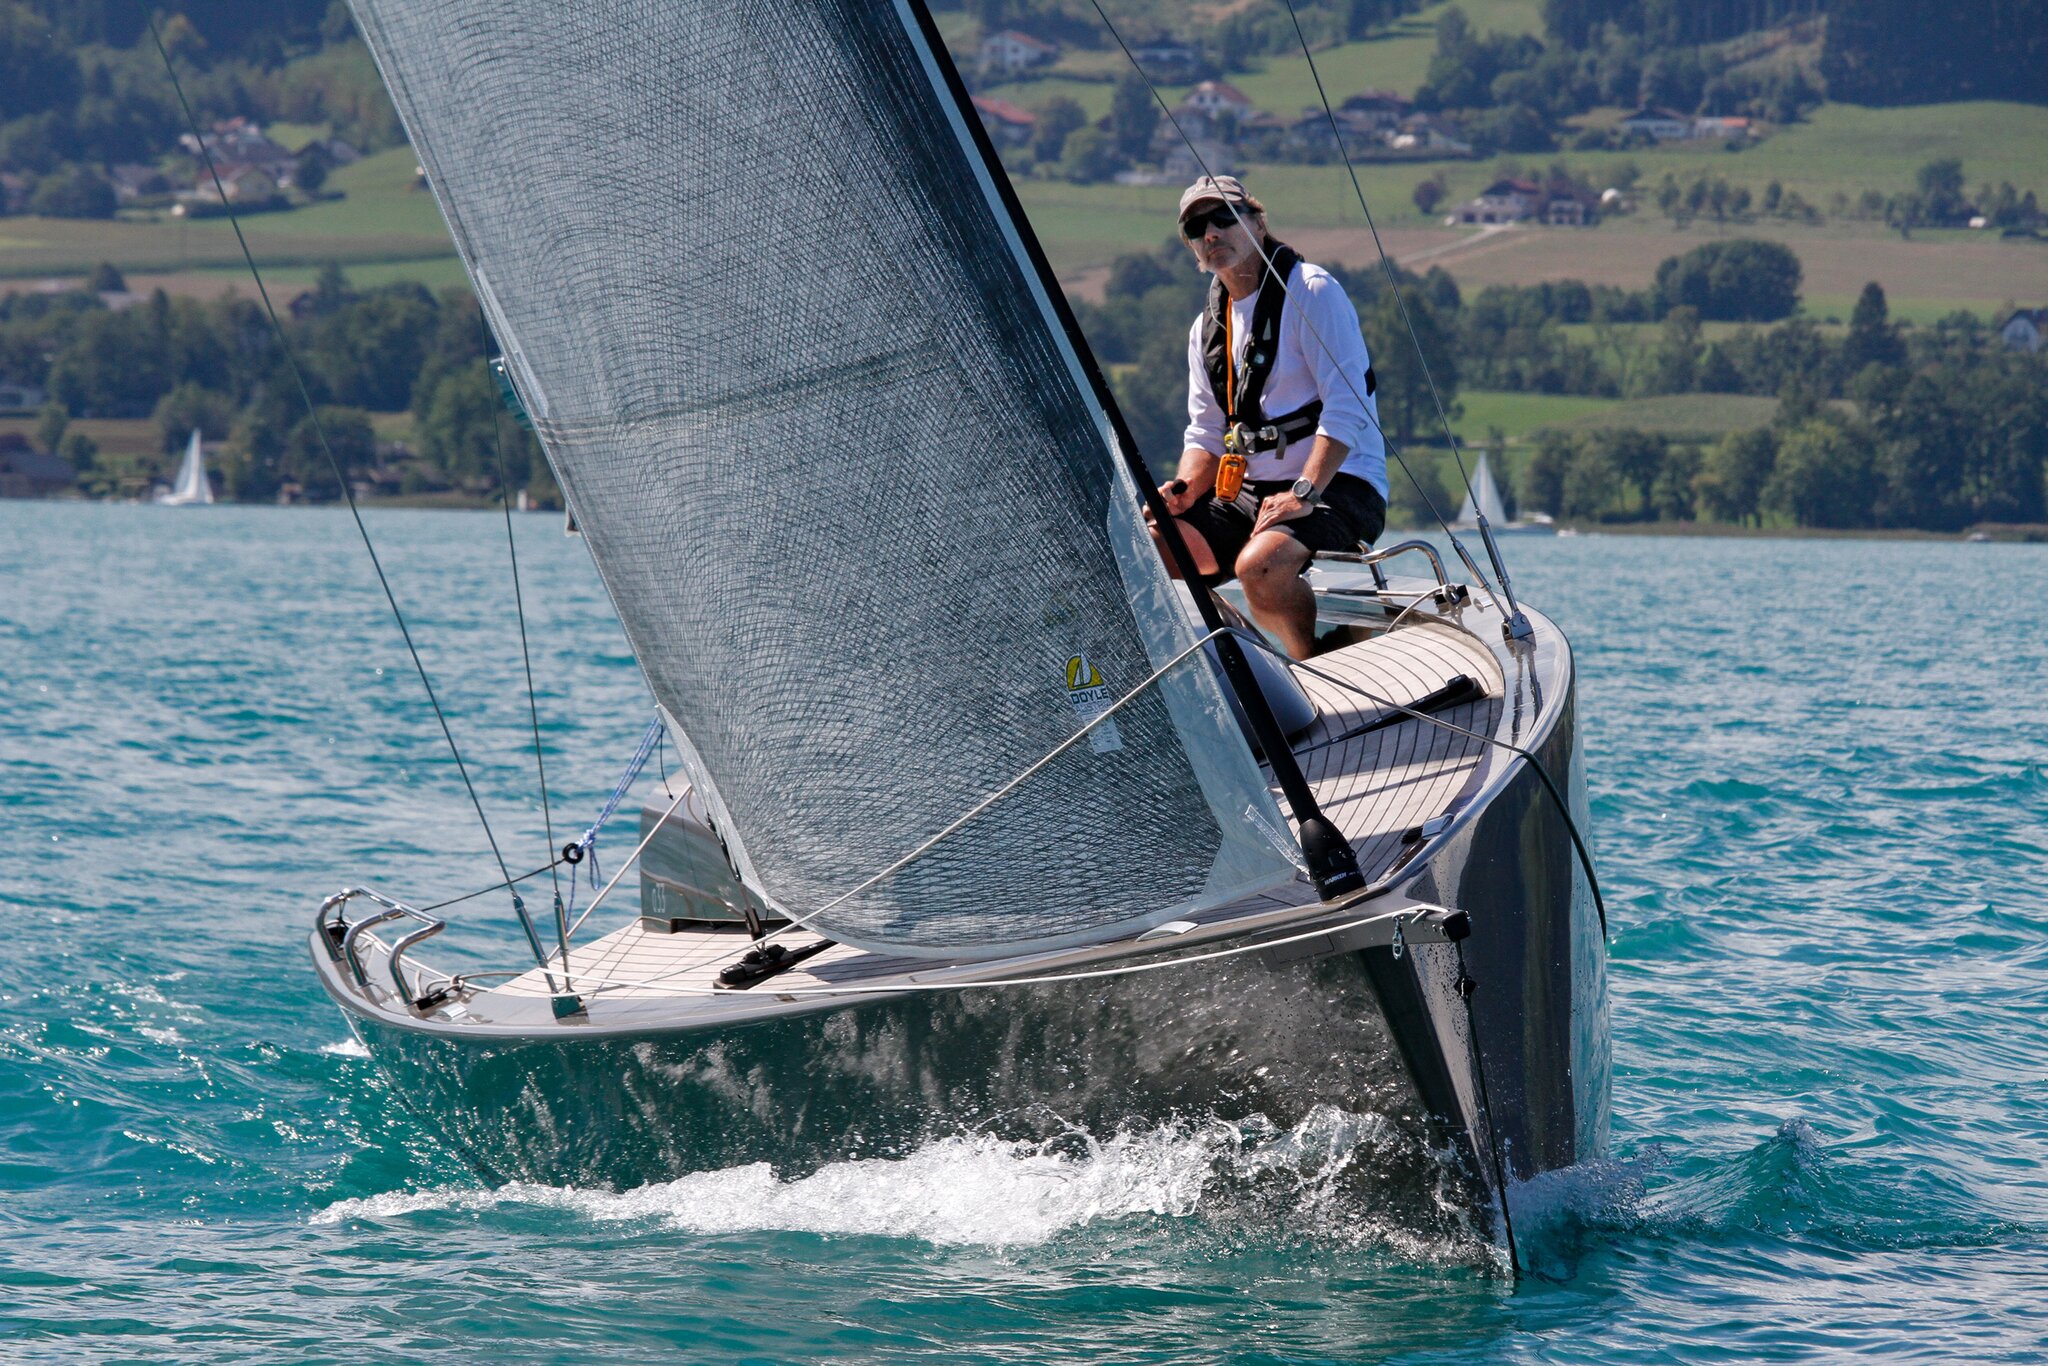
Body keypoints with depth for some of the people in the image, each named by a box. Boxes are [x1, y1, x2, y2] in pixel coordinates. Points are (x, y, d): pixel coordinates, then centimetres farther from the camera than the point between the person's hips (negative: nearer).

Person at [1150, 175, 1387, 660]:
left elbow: (1347, 407, -16)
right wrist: (1185, 490, -7)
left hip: (1336, 485, -7)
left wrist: (1303, 492, -26)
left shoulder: (1311, 290, -7)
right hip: (1249, 492, 7)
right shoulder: (1207, 328, 16)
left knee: (1259, 565, -35)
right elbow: (1206, 434, 16)